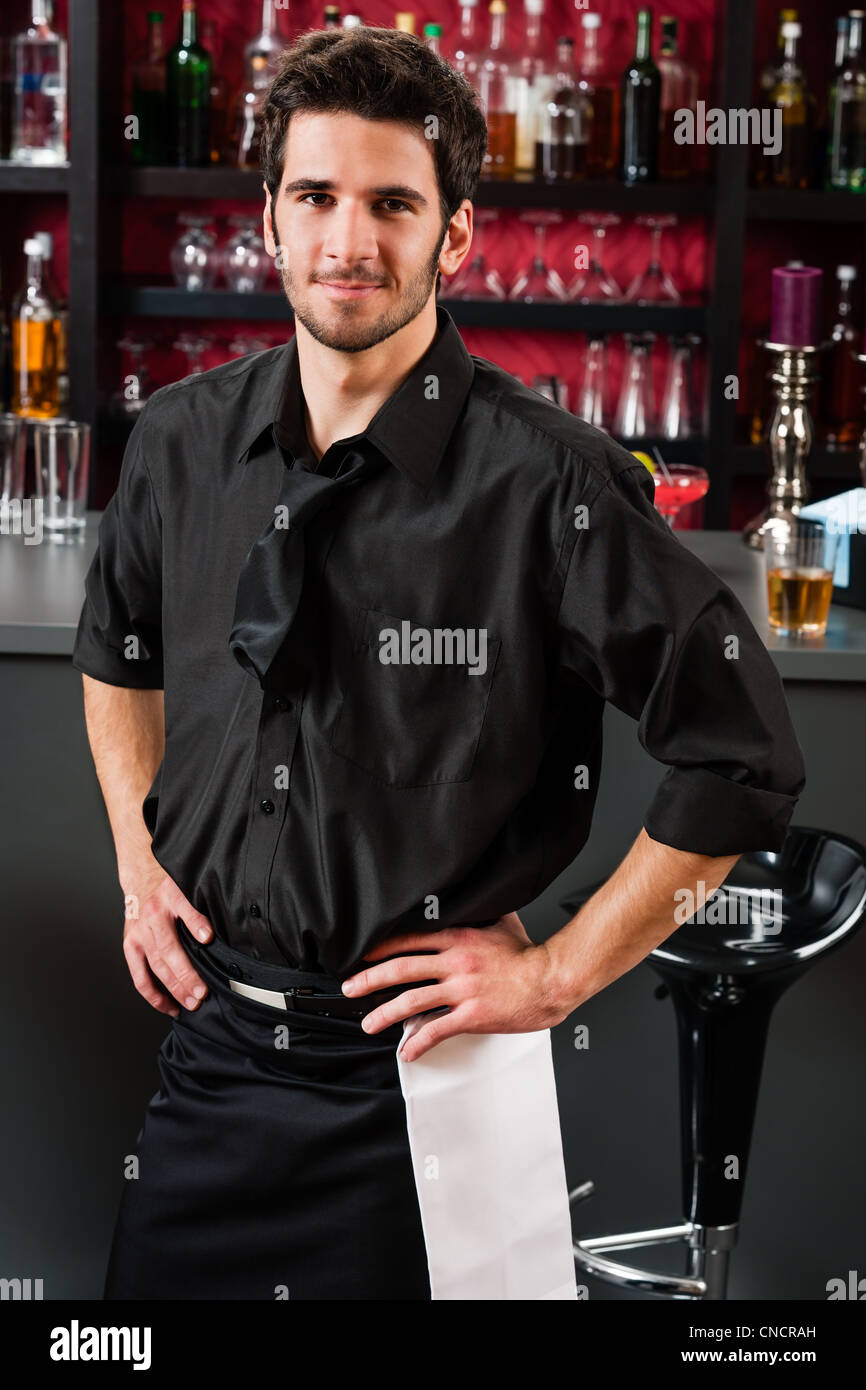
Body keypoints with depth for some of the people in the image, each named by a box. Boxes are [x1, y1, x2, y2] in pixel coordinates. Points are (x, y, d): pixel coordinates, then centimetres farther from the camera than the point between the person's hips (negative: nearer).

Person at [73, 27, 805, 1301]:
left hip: (411, 1071, -4)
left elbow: (743, 764, -12)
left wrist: (558, 974, -10)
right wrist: (139, 861, 11)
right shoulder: (184, 440, 0)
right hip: (208, 1039, 5)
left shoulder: (547, 481, -17)